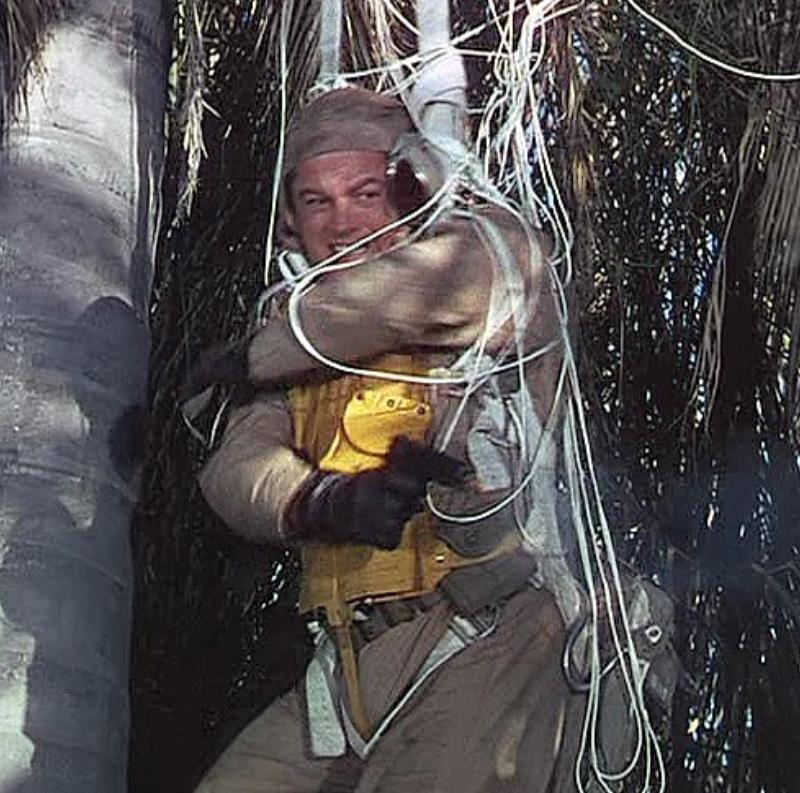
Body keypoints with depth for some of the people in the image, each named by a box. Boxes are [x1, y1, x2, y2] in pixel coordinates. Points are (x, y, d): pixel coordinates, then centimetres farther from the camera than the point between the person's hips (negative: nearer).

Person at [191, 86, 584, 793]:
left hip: (484, 654, -6)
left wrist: (259, 357, -2)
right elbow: (235, 467, 8)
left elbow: (450, 270, -18)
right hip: (346, 675, 6)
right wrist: (324, 501, -18)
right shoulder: (311, 364, 22)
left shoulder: (498, 249, 5)